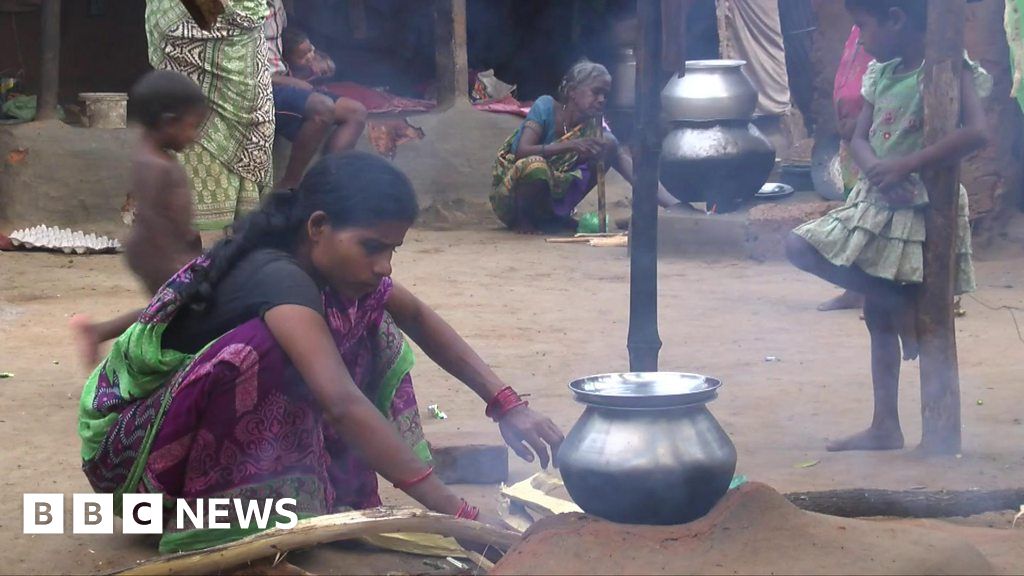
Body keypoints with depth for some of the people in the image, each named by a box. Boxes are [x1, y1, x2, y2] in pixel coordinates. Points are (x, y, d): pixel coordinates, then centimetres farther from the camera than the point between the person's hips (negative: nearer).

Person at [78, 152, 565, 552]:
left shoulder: (324, 262, -5)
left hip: (229, 439, 8)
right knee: (270, 350, -34)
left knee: (368, 328, -1)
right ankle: (226, 520, -21)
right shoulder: (278, 277, -30)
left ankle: (339, 493, -4)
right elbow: (341, 404, -42)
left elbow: (418, 318, 10)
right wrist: (456, 514, -45)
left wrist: (504, 403, -2)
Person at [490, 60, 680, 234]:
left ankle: (558, 219, -1)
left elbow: (630, 168, -14)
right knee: (536, 165, -40)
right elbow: (522, 152, -28)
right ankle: (523, 219, -8)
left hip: (550, 201, 5)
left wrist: (673, 204, -27)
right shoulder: (546, 107, -16)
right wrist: (570, 146, -40)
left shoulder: (593, 129, -6)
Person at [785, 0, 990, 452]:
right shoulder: (882, 74, 10)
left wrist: (904, 166, -28)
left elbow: (976, 132, -28)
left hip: (920, 207, -8)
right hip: (875, 202, 8)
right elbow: (859, 138, 10)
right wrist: (875, 168, -13)